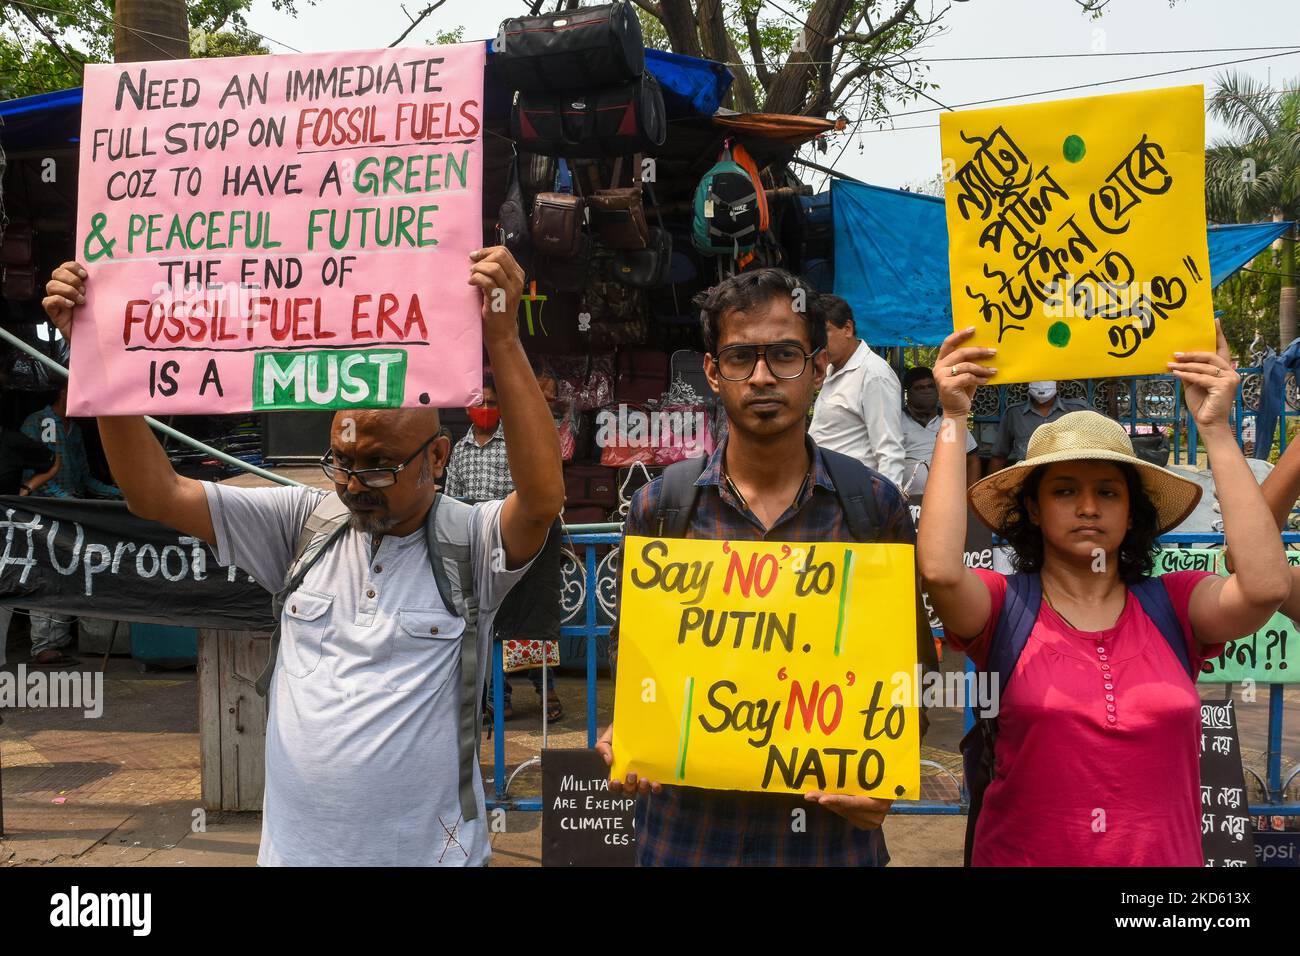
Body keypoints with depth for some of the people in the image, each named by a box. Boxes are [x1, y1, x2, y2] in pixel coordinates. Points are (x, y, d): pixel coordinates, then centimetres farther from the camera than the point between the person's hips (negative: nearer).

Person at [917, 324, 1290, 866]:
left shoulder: (1175, 606, -2)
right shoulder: (1001, 607, -7)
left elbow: (1266, 586, -21)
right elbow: (940, 571, -28)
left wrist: (1215, 429, -18)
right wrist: (954, 419, -23)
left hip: (1165, 856, 2)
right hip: (1023, 855, -1)